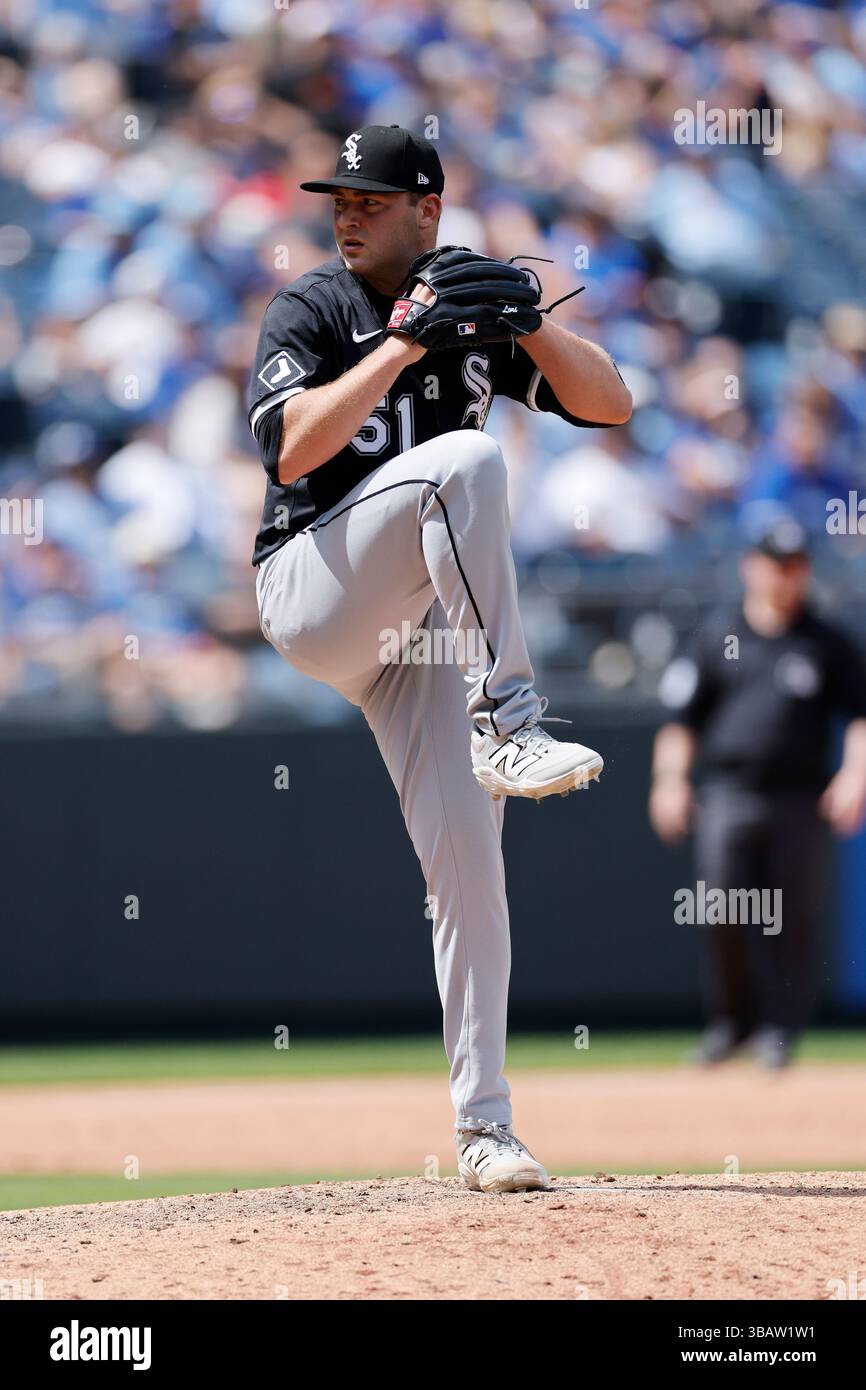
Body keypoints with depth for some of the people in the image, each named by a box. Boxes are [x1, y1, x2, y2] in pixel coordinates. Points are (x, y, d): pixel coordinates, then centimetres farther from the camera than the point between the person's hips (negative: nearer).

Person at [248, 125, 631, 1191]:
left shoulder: (475, 315, 11)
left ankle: (483, 1127, -3)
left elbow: (610, 404, 4)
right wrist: (406, 339, -21)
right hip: (311, 590, -4)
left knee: (465, 852, -7)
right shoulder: (309, 310, -2)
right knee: (464, 457, -30)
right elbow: (292, 451, -19)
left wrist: (526, 325, -13)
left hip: (419, 619, 4)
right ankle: (506, 724, -34)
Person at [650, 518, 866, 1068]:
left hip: (799, 802, 0)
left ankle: (781, 1027, 7)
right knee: (723, 907, -12)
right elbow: (682, 717, 13)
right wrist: (671, 780, 1)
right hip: (730, 796, 0)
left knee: (794, 917, -3)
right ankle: (731, 1020, 3)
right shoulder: (718, 639, 12)